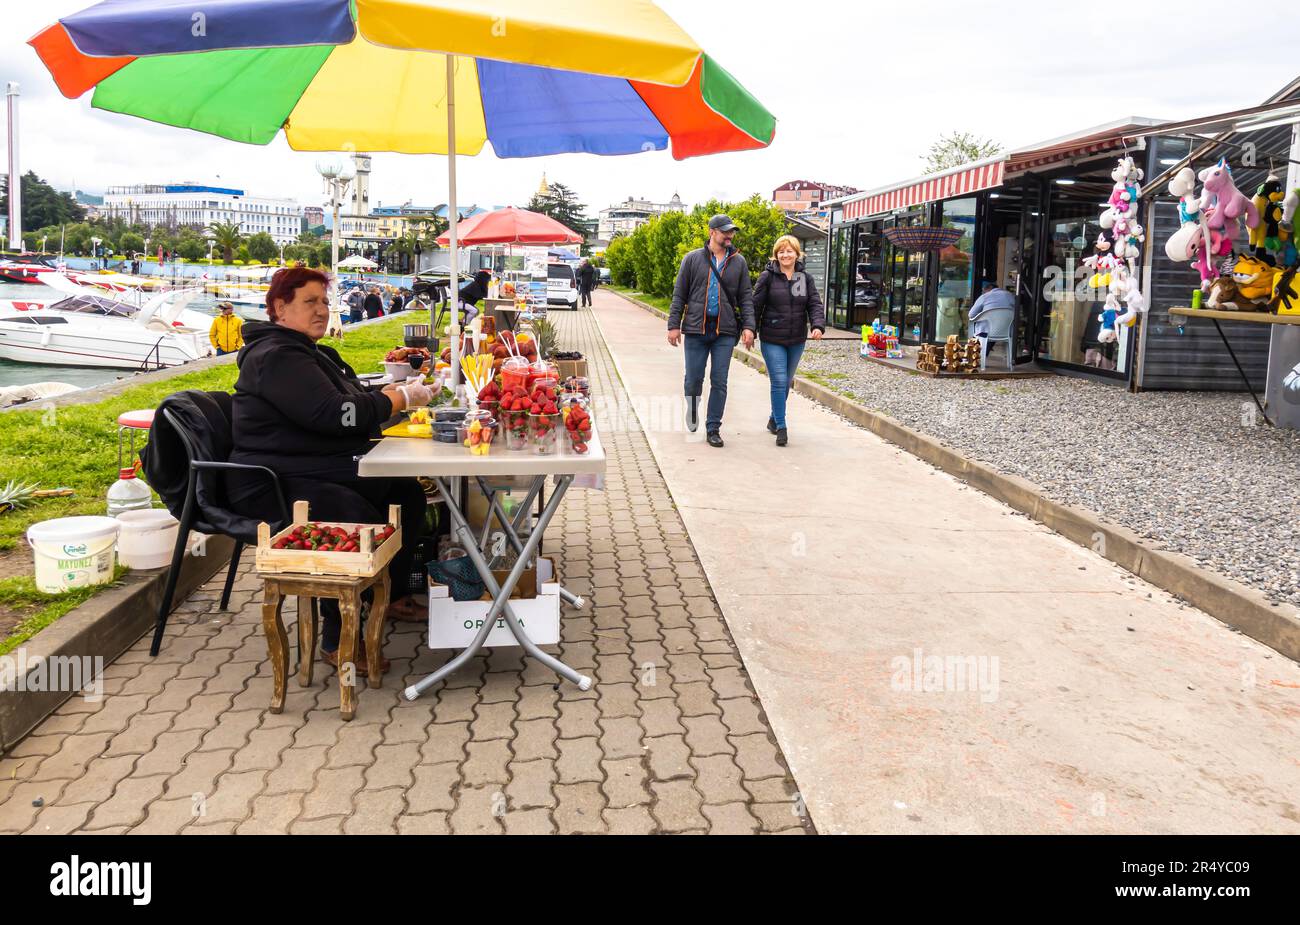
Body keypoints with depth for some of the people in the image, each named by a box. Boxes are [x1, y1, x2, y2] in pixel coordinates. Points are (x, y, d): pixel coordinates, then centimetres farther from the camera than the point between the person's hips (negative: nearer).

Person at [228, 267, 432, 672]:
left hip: (325, 472, 11)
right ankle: (338, 640, -22)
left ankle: (394, 596, 19)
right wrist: (401, 400, -15)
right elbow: (336, 413, -25)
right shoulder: (276, 356, -15)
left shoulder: (308, 351, 20)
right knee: (360, 522, -33)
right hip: (276, 486, -11)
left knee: (406, 492, 7)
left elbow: (355, 396, 24)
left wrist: (397, 390, 5)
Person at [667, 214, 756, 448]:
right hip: (695, 329, -1)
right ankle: (692, 411, 34)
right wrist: (674, 325, -1)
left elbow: (746, 297, 9)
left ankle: (713, 428, 11)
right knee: (693, 378, 4)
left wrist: (748, 326, -3)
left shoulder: (738, 262, 9)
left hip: (725, 331, 1)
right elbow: (679, 295, 5)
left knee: (719, 382, 1)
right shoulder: (693, 259, 4)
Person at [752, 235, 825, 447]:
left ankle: (774, 419, 33)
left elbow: (815, 304, 0)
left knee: (787, 382, 15)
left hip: (797, 341, 4)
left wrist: (818, 326, -17)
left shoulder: (806, 278, 6)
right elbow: (756, 305, -4)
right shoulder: (767, 276, -5)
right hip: (772, 340, -4)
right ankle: (781, 427, -3)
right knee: (779, 382, -11)